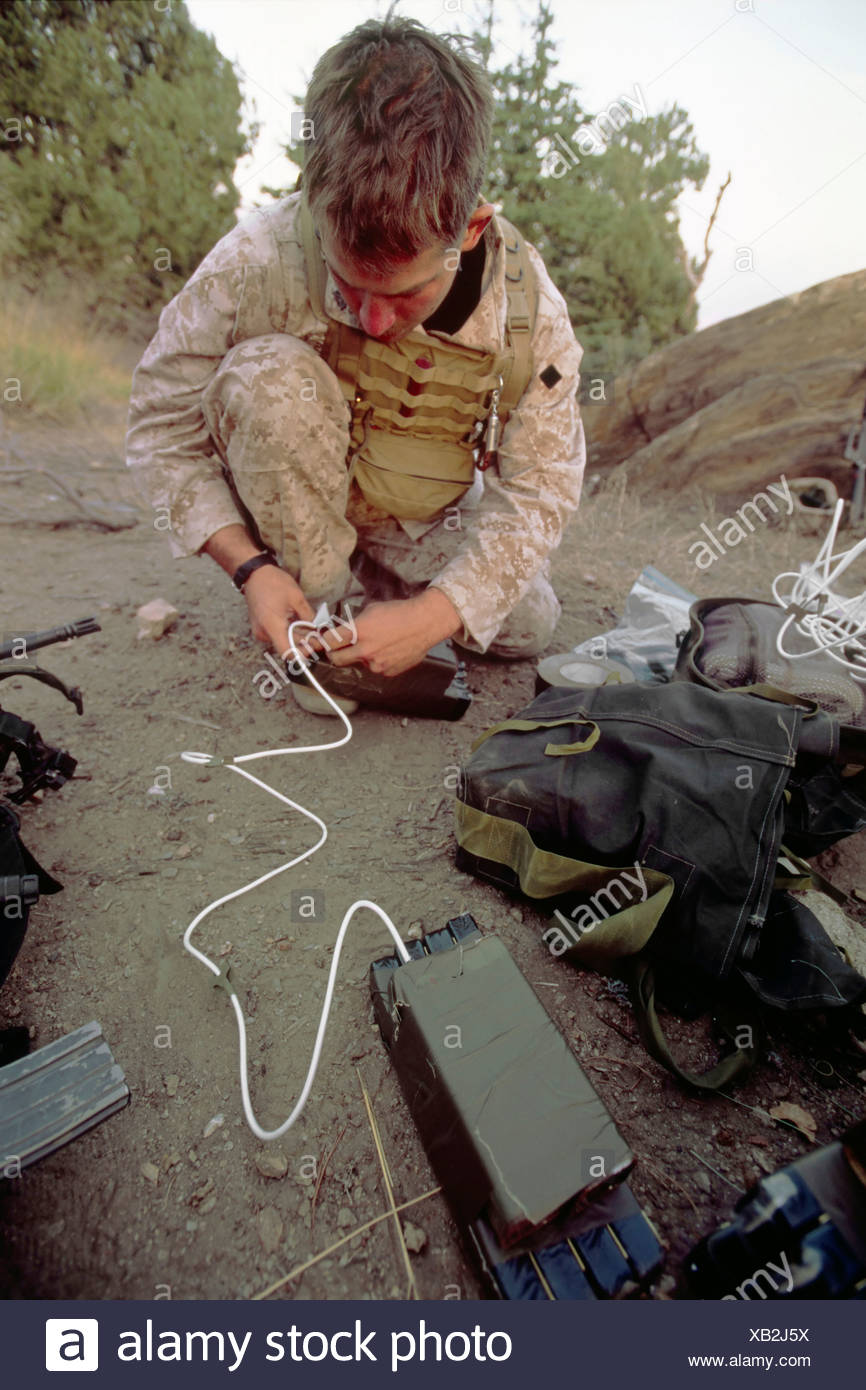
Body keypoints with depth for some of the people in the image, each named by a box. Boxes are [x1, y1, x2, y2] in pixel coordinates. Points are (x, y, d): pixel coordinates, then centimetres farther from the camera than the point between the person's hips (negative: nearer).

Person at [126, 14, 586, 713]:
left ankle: (377, 582, 14)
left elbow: (539, 490, -18)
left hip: (426, 517, 2)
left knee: (527, 626, -11)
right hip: (291, 502, -1)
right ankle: (327, 602, -15)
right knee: (269, 372, -32)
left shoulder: (531, 309, -22)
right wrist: (251, 567, -28)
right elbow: (164, 425, -15)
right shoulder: (254, 262, -26)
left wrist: (436, 612, -32)